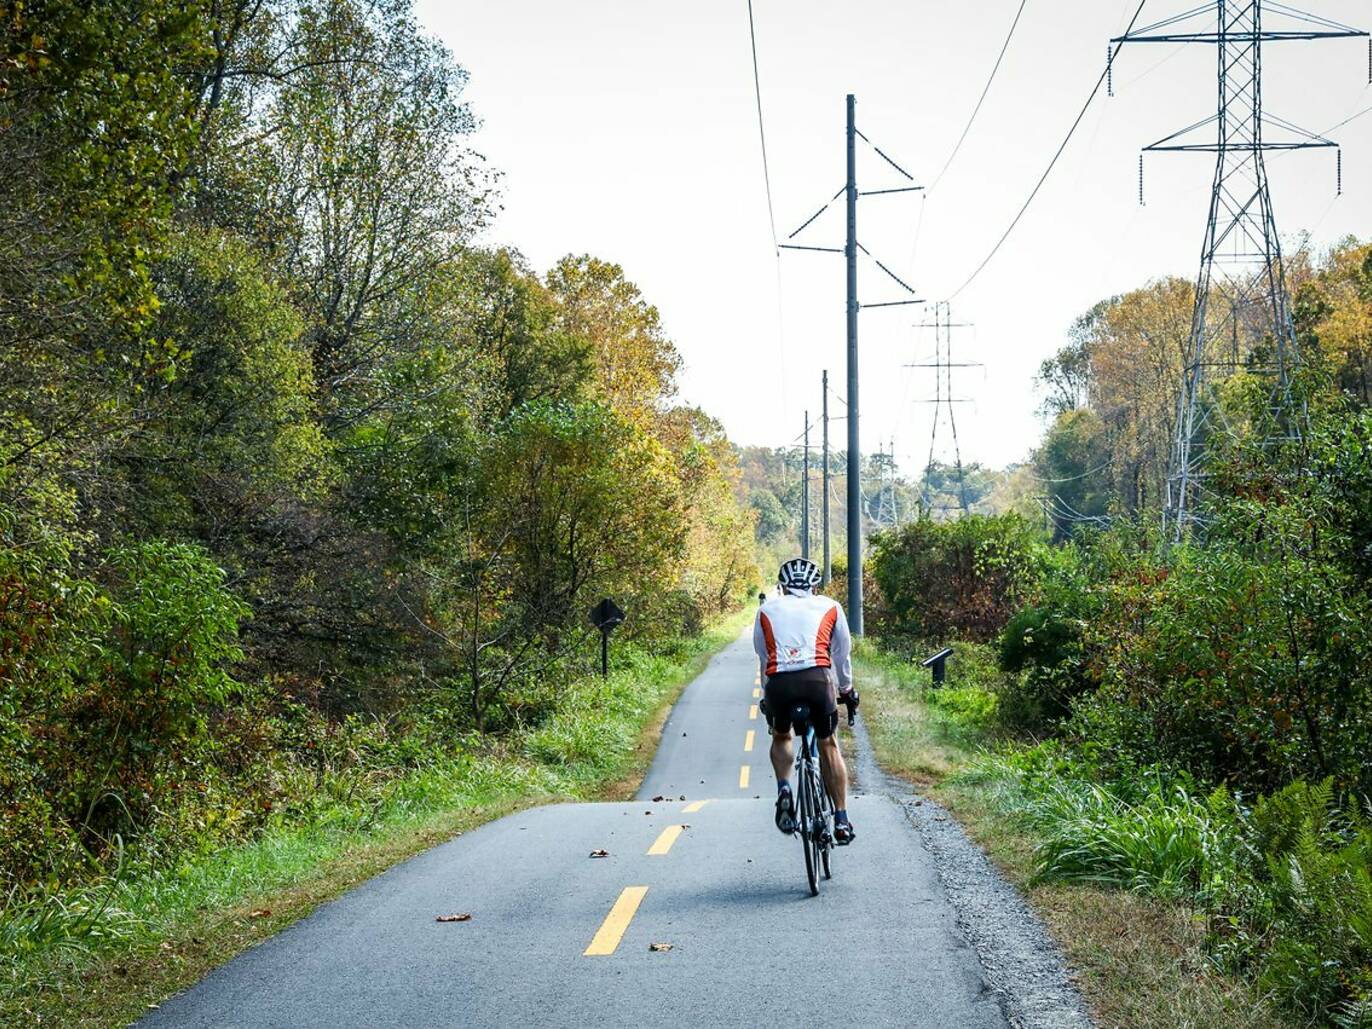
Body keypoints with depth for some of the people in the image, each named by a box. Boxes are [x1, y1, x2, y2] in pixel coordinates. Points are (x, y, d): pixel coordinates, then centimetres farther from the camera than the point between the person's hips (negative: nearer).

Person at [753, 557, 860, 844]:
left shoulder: (767, 609, 24)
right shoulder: (830, 607, 23)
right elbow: (842, 654, 30)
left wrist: (767, 696, 42)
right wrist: (847, 690, 45)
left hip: (778, 682, 1)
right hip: (817, 678, 0)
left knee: (781, 737, 28)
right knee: (828, 745, 20)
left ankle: (784, 790, 3)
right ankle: (842, 821, 16)